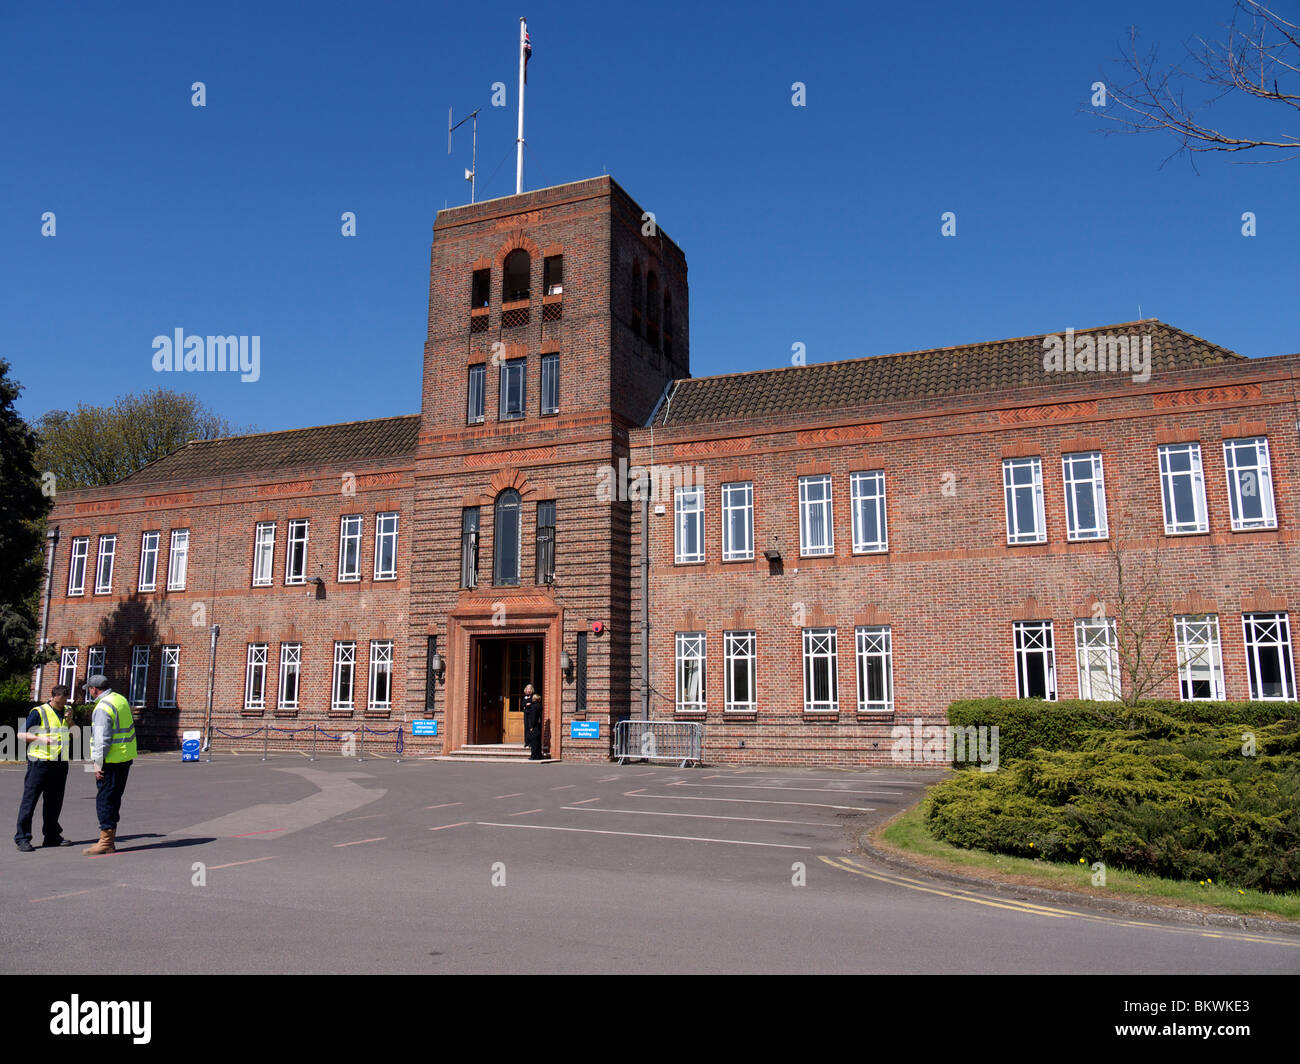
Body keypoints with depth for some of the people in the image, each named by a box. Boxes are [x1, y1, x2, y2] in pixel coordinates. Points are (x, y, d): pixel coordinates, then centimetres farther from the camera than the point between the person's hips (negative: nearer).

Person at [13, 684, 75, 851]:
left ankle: (52, 835, 20)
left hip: (60, 762, 6)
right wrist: (40, 738, -23)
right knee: (29, 800, -2)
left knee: (54, 801, 12)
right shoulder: (39, 712, -6)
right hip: (40, 762, -6)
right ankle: (22, 838, 3)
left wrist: (69, 721, 0)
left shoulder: (67, 711, 13)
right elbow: (21, 734, -7)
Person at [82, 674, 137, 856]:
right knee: (114, 798, 15)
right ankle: (110, 837, 22)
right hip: (126, 757, 9)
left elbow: (102, 739, -19)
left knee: (104, 800, -3)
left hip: (111, 759, -9)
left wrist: (98, 763, -15)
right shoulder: (121, 699, 13)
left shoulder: (103, 707, -16)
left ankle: (105, 842, -1)